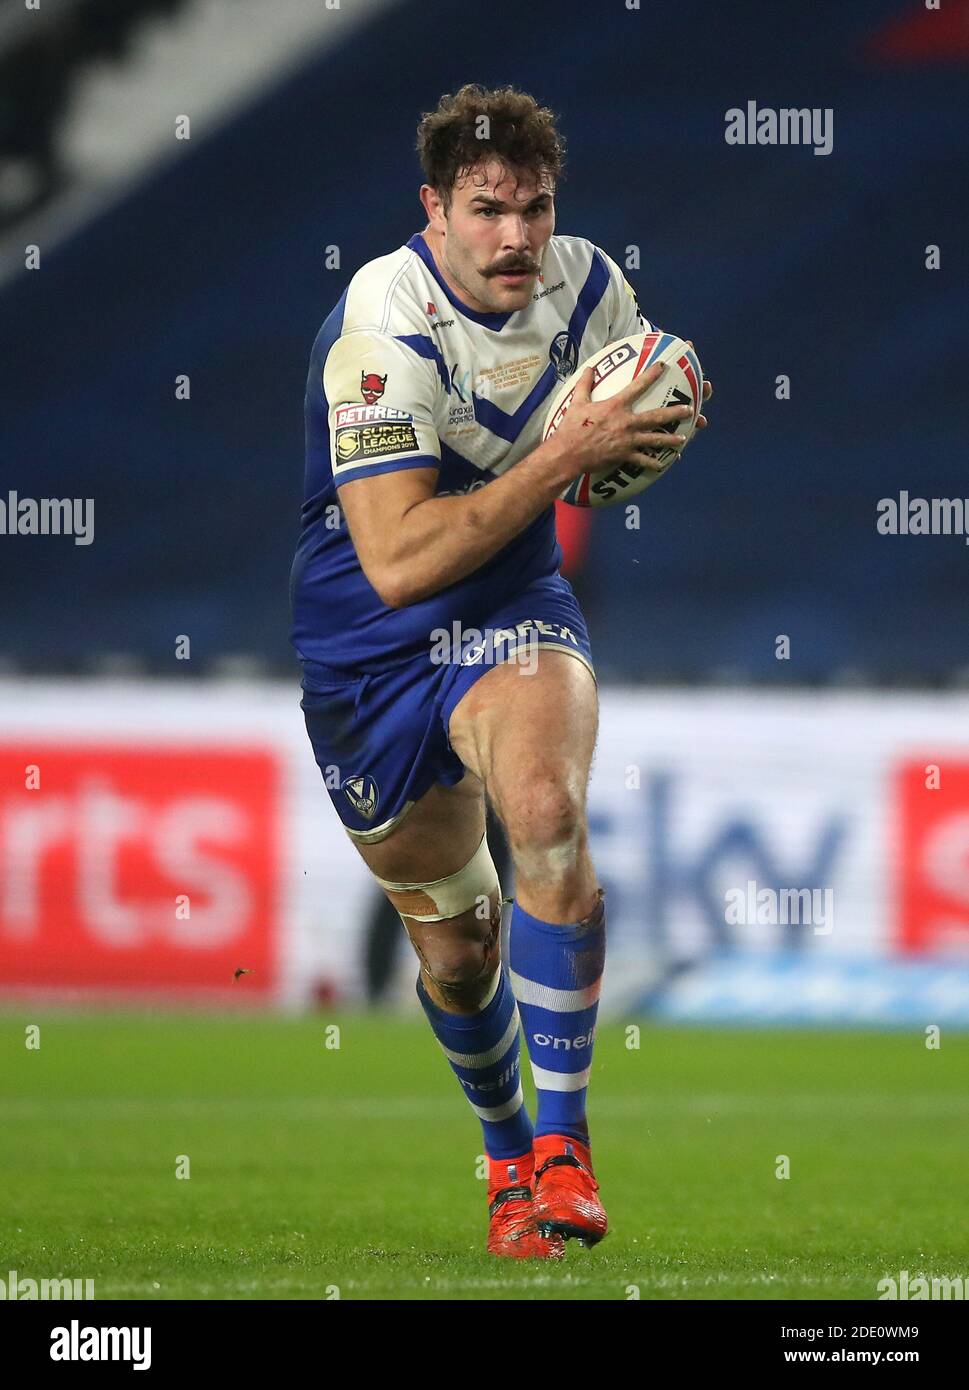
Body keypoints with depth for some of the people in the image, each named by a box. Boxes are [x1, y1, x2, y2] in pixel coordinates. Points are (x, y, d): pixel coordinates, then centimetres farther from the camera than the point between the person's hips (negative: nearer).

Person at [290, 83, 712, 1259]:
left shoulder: (587, 284, -7)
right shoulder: (384, 331, -24)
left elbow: (636, 429, 18)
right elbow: (396, 563, -31)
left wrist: (647, 428, -8)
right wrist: (564, 454, -31)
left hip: (514, 611, 2)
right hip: (367, 655, -2)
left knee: (546, 813, -30)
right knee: (452, 944, 9)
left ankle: (562, 1147, -23)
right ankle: (505, 1149, 40)